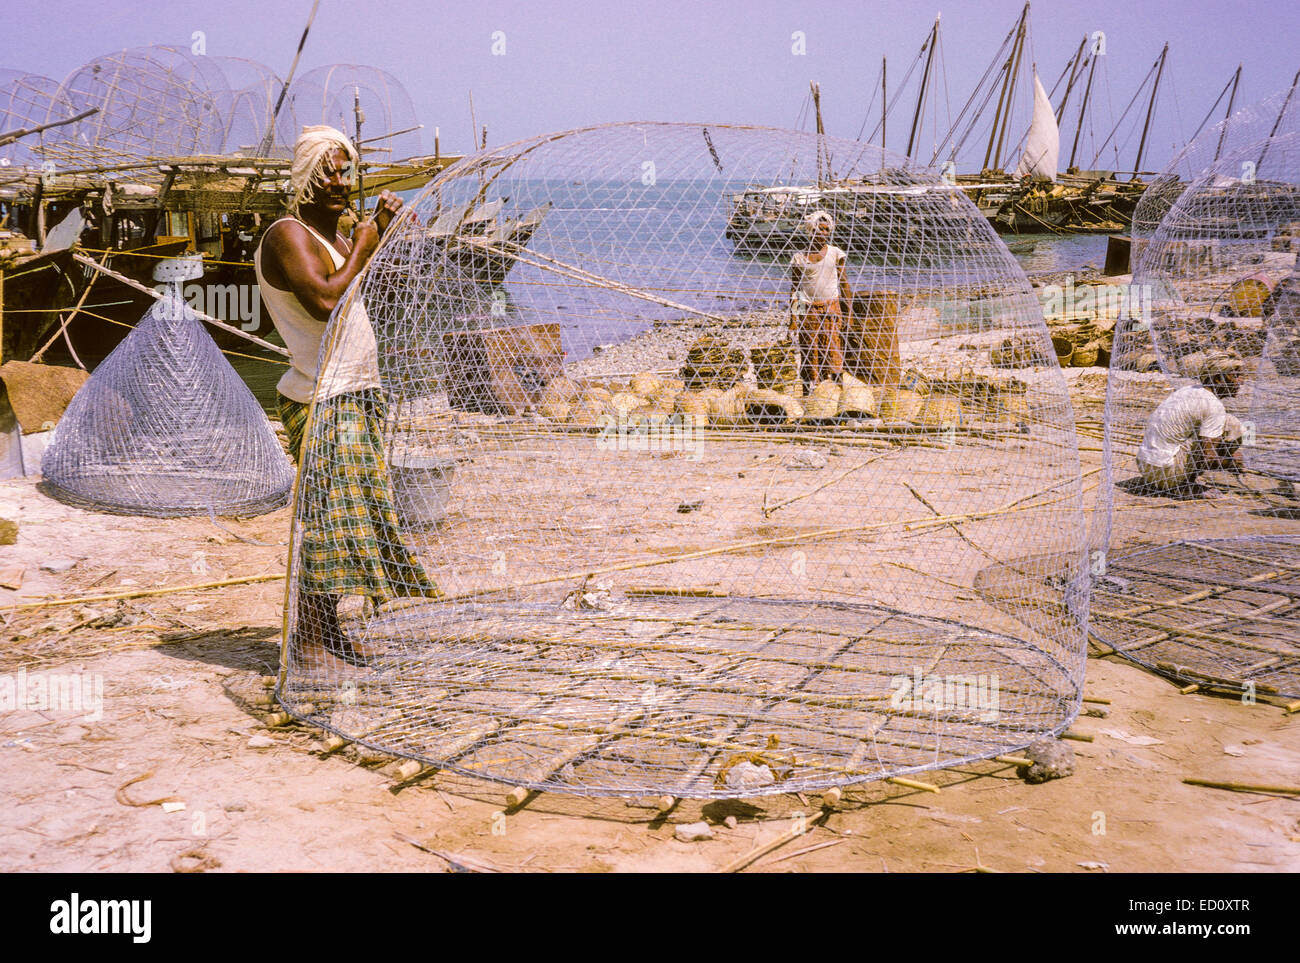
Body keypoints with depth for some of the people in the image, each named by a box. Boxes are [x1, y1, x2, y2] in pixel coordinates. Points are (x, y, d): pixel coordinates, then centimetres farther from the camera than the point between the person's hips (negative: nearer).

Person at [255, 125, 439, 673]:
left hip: (355, 397, 10)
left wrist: (384, 231, 9)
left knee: (348, 517, 11)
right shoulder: (287, 236, -11)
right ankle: (307, 645, -3)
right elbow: (325, 300, -25)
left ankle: (329, 634, 18)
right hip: (322, 401, -10)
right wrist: (364, 246, -13)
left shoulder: (332, 237, 20)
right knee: (327, 517, -9)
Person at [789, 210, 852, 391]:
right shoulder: (799, 257, 3)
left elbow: (843, 283, 9)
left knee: (833, 353, -4)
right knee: (809, 354, 1)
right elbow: (794, 289, 6)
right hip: (807, 311, 0)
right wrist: (793, 317, 1)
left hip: (831, 309, 0)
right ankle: (809, 391, 8)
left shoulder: (835, 254, 4)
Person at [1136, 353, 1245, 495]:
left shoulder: (1188, 389, 12)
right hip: (1166, 472, -9)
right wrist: (1231, 463, 3)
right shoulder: (1214, 406, -13)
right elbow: (1208, 458, -17)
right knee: (1232, 425, -4)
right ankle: (1188, 484, -1)